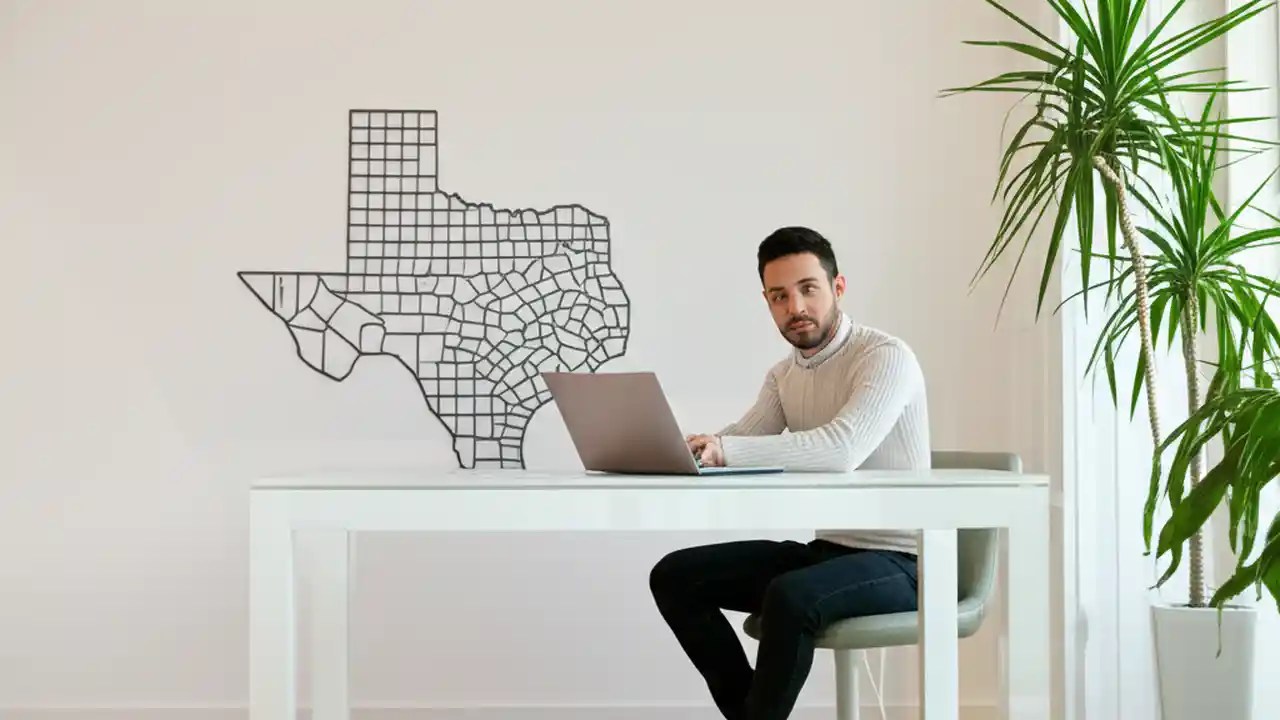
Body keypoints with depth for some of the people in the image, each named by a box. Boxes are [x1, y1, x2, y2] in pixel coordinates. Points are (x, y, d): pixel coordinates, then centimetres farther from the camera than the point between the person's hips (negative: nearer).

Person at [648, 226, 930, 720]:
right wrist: (688, 448, -25)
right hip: (825, 549, 8)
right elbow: (740, 444, -2)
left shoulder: (885, 356, -16)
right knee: (675, 577, -1)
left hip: (895, 562, -8)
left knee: (790, 597, -36)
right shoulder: (783, 376, 11)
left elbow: (842, 449, -33)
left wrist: (724, 451, -41)